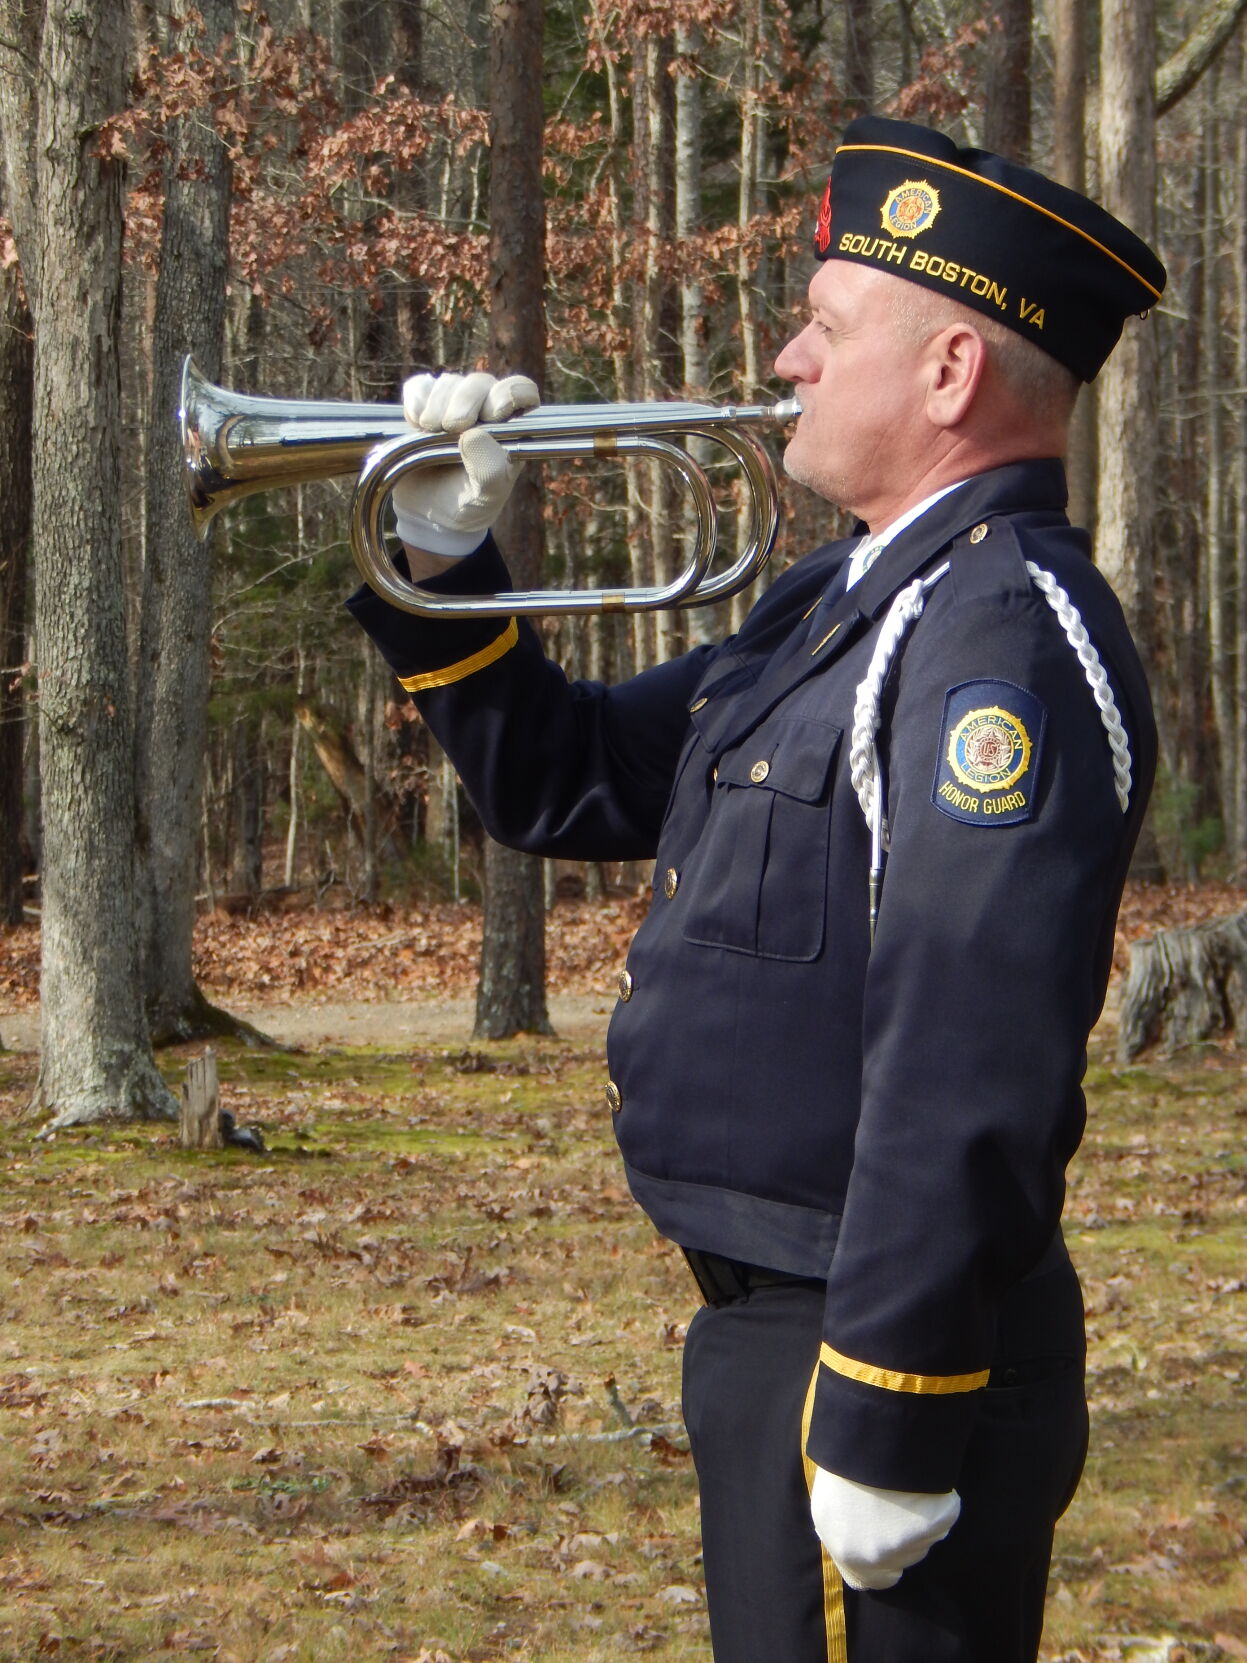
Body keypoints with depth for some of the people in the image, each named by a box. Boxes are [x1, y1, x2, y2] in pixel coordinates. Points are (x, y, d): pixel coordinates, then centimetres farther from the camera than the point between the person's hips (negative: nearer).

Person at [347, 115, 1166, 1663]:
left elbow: (972, 1068, -26)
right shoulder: (842, 600, 14)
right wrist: (444, 561, 9)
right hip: (768, 1327, 10)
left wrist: (886, 1428, -26)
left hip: (885, 1355, -10)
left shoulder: (1005, 629, -18)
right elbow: (565, 784, 23)